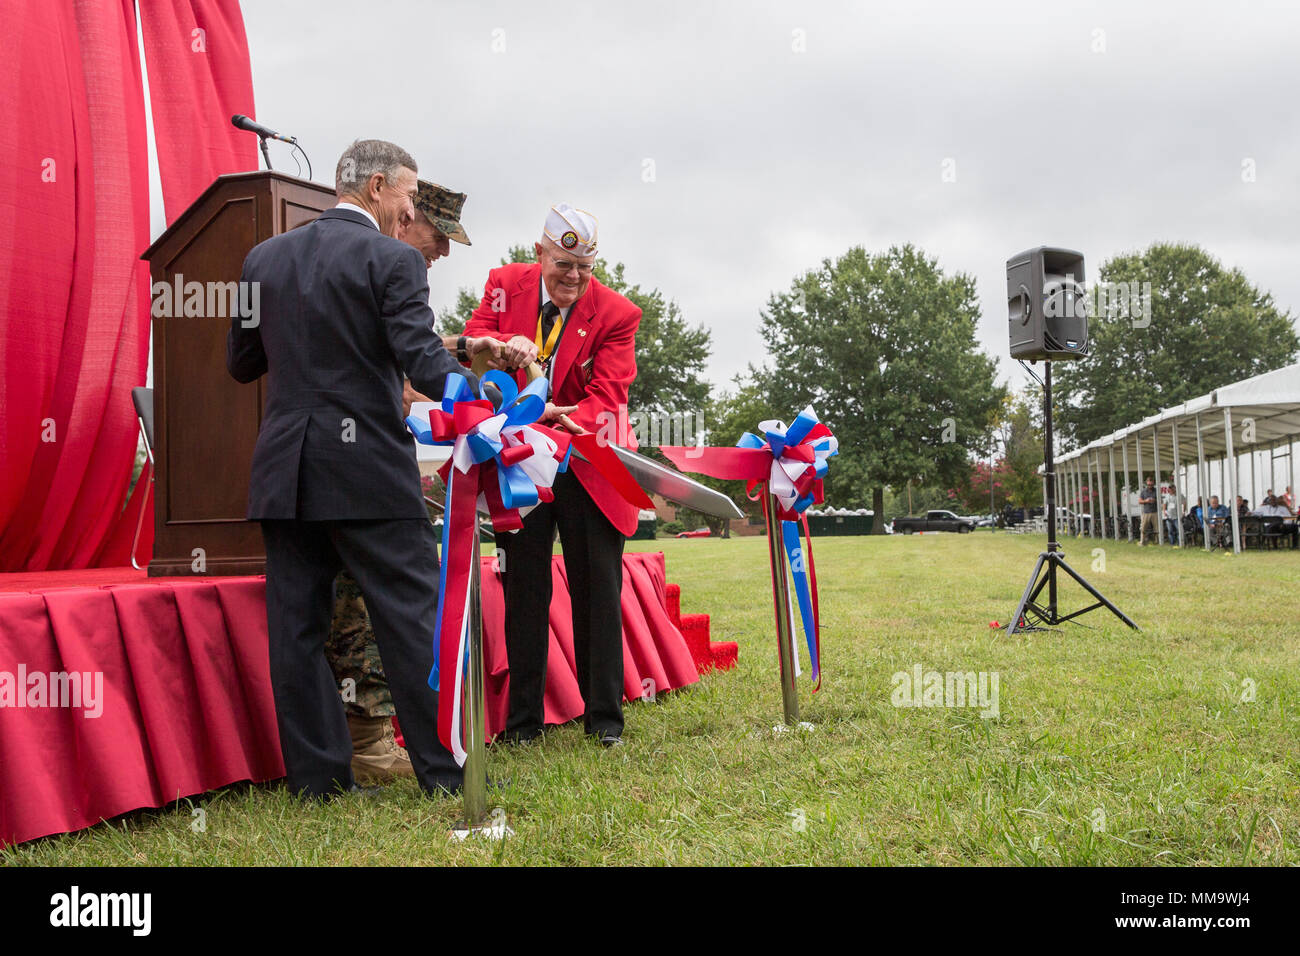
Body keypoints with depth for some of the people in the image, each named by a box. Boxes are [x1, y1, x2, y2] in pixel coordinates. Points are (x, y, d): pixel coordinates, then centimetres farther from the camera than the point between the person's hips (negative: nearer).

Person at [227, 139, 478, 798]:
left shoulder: (264, 259, 11)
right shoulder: (392, 261, -5)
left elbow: (241, 364, 17)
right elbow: (423, 360, -16)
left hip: (285, 472, 5)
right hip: (369, 472, -5)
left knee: (296, 626, 9)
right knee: (412, 619, 2)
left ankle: (317, 776, 15)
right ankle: (446, 772, 8)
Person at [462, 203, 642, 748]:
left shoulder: (616, 314, -10)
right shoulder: (505, 285, -2)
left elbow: (605, 398, -16)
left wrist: (564, 420, -37)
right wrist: (504, 345, -28)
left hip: (585, 465, -1)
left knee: (598, 591, 4)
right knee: (524, 592, 7)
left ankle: (604, 717, 17)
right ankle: (523, 719, 17)